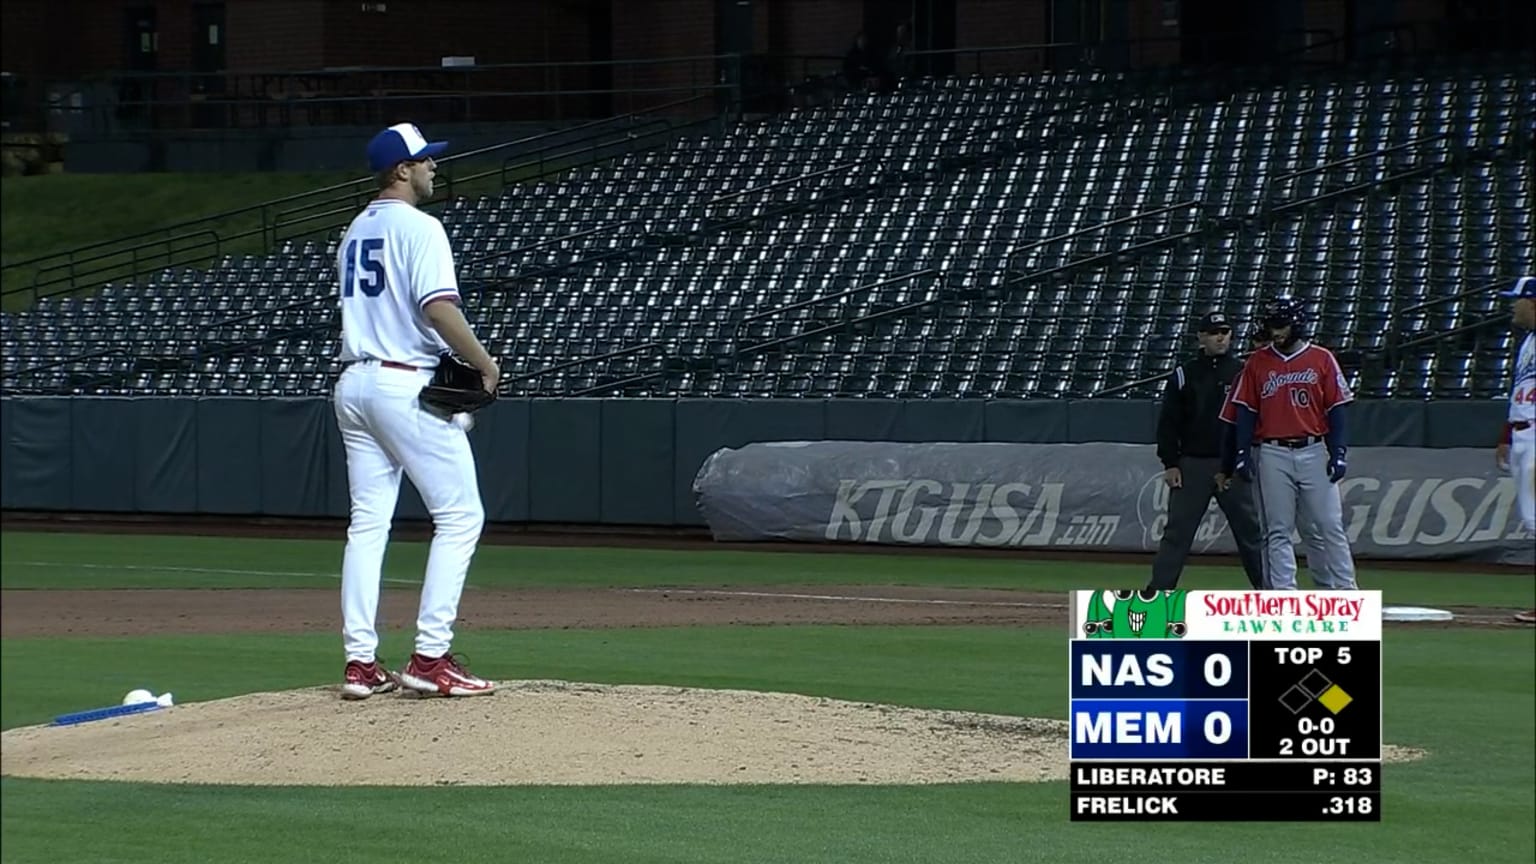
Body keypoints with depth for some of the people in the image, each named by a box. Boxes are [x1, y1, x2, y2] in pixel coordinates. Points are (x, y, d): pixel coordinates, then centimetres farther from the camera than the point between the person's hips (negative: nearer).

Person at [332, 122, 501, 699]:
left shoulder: (355, 232, 17)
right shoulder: (418, 227, -9)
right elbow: (438, 306, -21)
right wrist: (484, 363, -10)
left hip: (354, 383, 9)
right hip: (406, 386, -8)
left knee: (368, 522, 8)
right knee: (459, 515, -3)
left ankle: (360, 662, 4)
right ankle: (430, 656, -10)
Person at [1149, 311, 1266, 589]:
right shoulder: (1184, 374, 5)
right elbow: (1168, 422, 5)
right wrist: (1170, 464, -3)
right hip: (1192, 465, 0)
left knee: (1250, 531, 3)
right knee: (1177, 532, 0)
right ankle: (1156, 591, 2)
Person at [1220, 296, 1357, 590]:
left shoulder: (1322, 359, 4)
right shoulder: (1257, 363, 7)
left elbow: (1336, 409, 3)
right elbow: (1245, 412, 7)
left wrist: (1339, 452, -5)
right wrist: (1243, 453, -2)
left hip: (1314, 452, -1)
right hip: (1273, 454, 1)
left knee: (1331, 526, -3)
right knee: (1278, 531, 1)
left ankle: (1346, 591, 1)